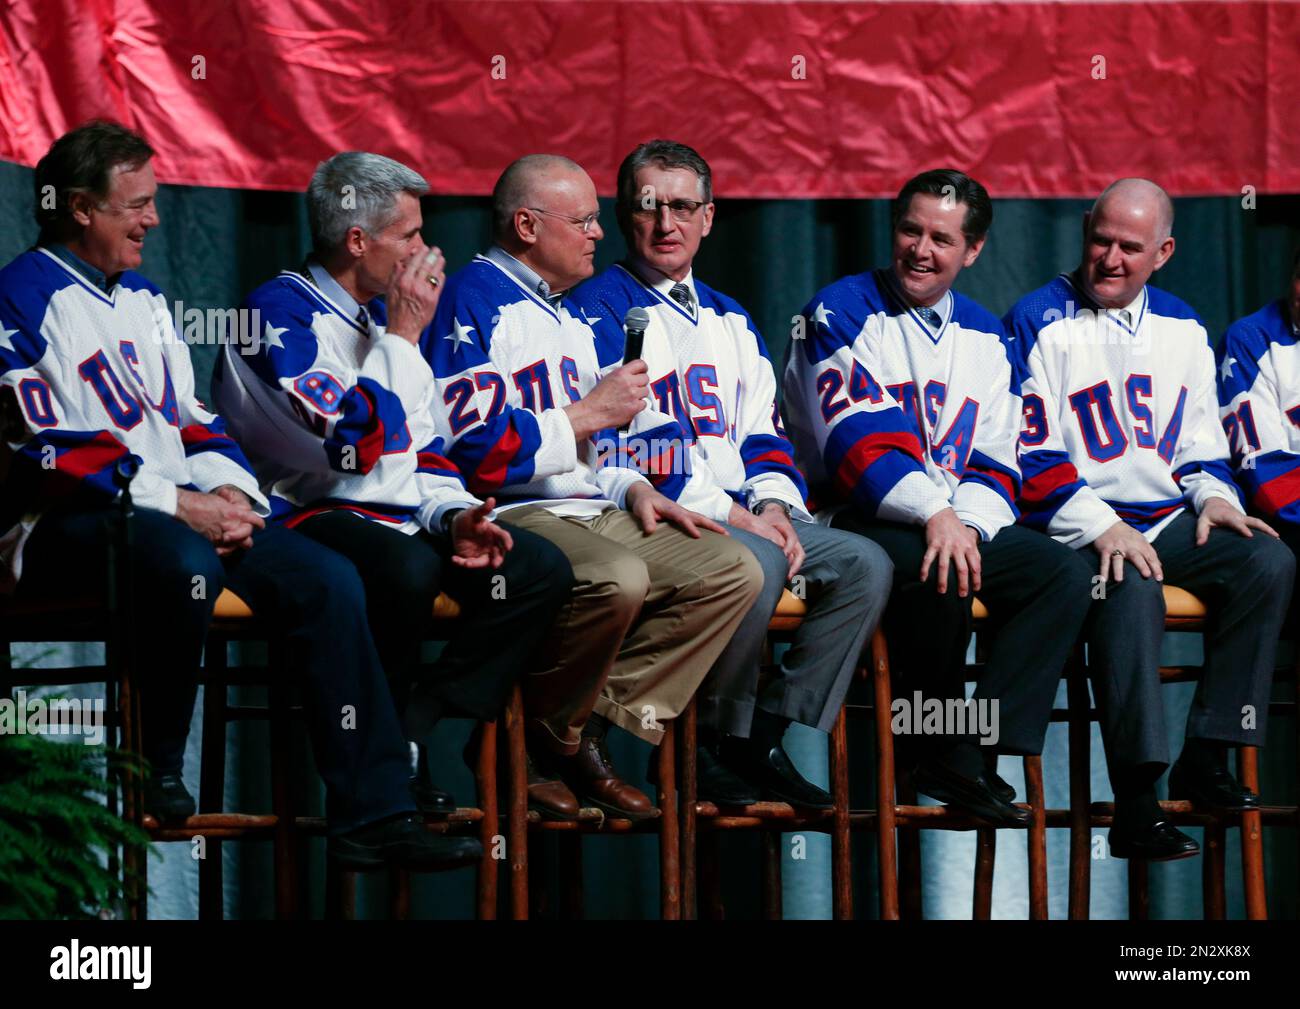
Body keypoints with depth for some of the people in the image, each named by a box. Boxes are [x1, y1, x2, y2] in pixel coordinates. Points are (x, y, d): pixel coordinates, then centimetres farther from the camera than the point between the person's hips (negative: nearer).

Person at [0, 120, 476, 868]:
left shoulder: (143, 300, 23)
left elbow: (194, 418, 22)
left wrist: (227, 490, 0)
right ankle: (156, 772, -18)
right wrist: (178, 505, -18)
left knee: (327, 579, -10)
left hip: (188, 512, 9)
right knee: (184, 564, -40)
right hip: (67, 523, -8)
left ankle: (373, 815, -13)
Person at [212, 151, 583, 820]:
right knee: (407, 569, -39)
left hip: (396, 519, 9)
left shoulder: (382, 313, 19)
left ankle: (416, 740, -13)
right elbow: (358, 443, -21)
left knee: (540, 568, -9)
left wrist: (453, 515, 3)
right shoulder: (281, 313, -10)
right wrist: (401, 336, -12)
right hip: (310, 516, -9)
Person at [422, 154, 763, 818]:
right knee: (619, 578, -37)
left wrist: (632, 489, 11)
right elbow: (471, 449, -19)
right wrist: (586, 415, -11)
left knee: (734, 572, -5)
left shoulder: (570, 316, 25)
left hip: (593, 514, 10)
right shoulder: (471, 301, -7)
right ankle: (534, 738, -14)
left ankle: (595, 724, -11)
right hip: (509, 516, -10)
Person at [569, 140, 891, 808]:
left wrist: (773, 505, -3)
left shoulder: (729, 322, 25)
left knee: (865, 566, -14)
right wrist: (730, 514, -17)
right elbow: (617, 440, -12)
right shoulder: (601, 309, 0)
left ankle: (773, 740, -13)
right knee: (754, 566, -35)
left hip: (745, 514, 8)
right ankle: (710, 745, -17)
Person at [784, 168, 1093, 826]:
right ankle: (937, 752, -16)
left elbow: (995, 462, 11)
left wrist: (968, 522, -12)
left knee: (1067, 575, -15)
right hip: (860, 520, -6)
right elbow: (855, 447, -15)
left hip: (959, 524, 6)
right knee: (940, 574, -35)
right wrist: (935, 515, -28)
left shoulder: (983, 336, 16)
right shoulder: (842, 314, -3)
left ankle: (973, 753, -21)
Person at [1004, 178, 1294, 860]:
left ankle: (1205, 759, -14)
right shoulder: (1041, 323, -2)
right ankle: (1135, 804, -37)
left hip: (1166, 521, 6)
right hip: (1074, 528, -6)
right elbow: (1030, 456, -7)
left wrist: (1214, 496, 1)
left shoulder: (1180, 328, 16)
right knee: (1131, 589, -36)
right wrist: (1100, 527, -18)